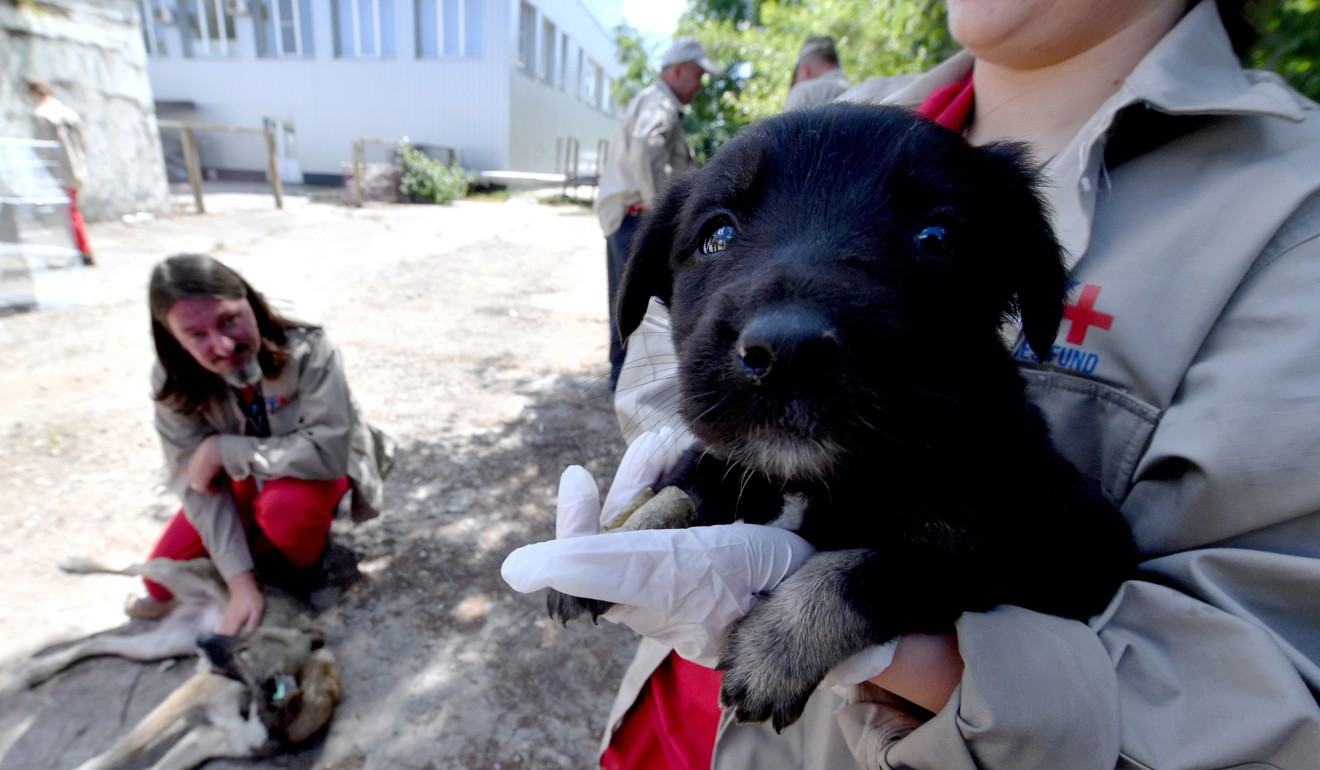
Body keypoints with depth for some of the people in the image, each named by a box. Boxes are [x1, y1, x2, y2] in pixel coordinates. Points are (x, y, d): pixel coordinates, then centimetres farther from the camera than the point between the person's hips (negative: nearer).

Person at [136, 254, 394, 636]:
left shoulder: (308, 349, -33)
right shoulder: (174, 380, -20)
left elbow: (329, 450, -37)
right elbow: (197, 482, -21)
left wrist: (222, 449, -31)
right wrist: (241, 582, -27)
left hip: (316, 468, -4)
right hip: (245, 481, 4)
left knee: (285, 504, -35)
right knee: (165, 579, -2)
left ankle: (301, 566, -2)